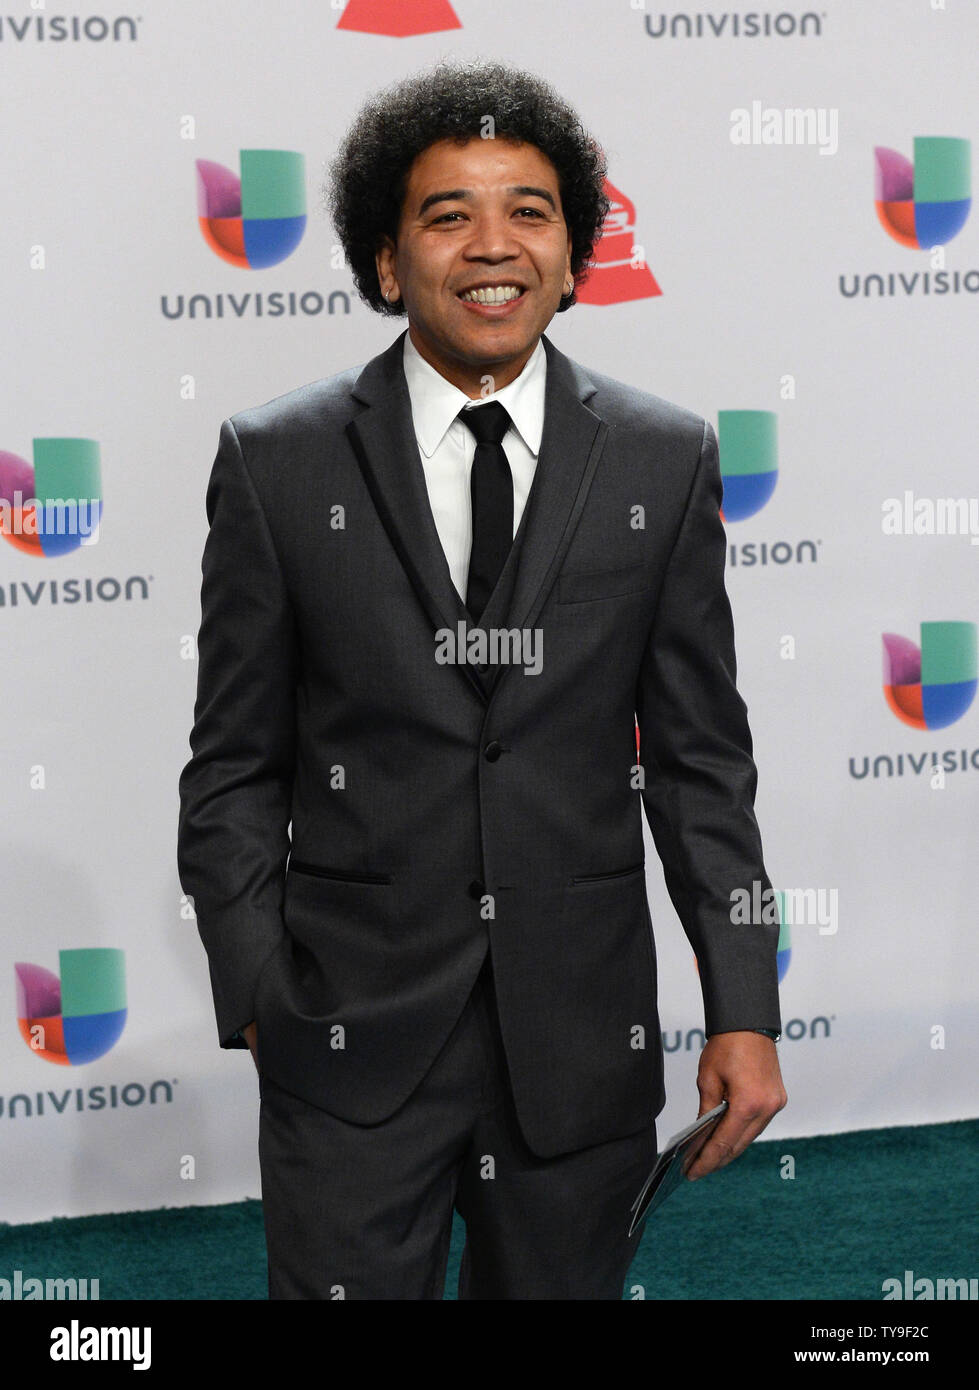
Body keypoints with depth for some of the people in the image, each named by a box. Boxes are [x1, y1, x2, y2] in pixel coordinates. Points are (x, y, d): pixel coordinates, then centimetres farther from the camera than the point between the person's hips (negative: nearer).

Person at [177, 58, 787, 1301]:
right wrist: (258, 1000, -5)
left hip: (582, 1043, 2)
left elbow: (700, 757, 5)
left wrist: (742, 1013, 0)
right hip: (352, 1042, -1)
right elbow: (234, 770, 2)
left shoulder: (665, 462, 3)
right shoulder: (278, 463, -1)